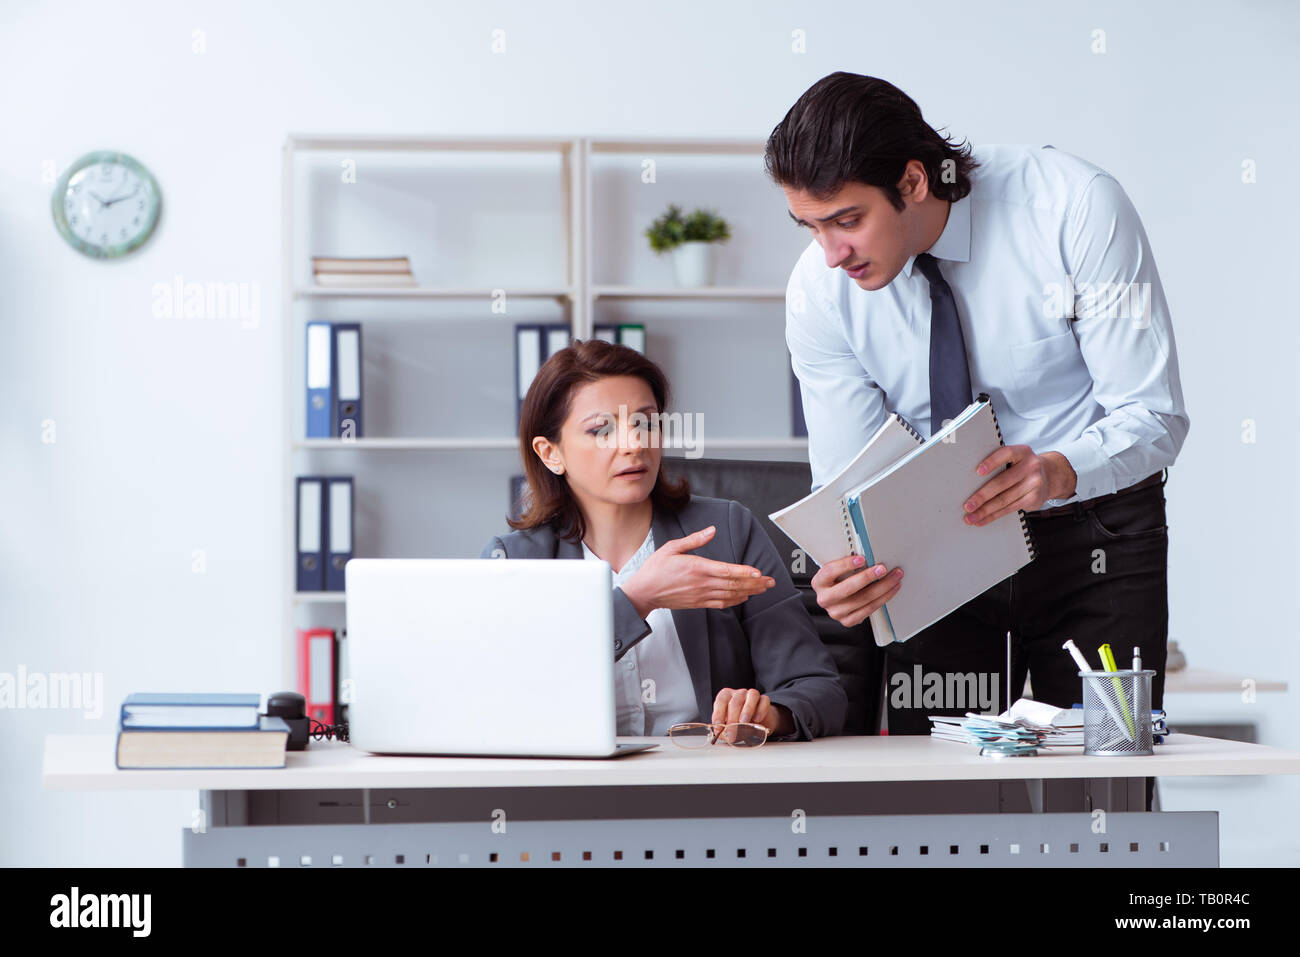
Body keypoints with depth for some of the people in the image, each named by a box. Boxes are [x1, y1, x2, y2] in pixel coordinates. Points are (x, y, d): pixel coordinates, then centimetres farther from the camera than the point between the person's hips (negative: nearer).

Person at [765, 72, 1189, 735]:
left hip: (1093, 534, -2)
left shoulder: (1073, 207, -22)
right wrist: (844, 573, -33)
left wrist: (1059, 472, -41)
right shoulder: (820, 292, -13)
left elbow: (1154, 416, -21)